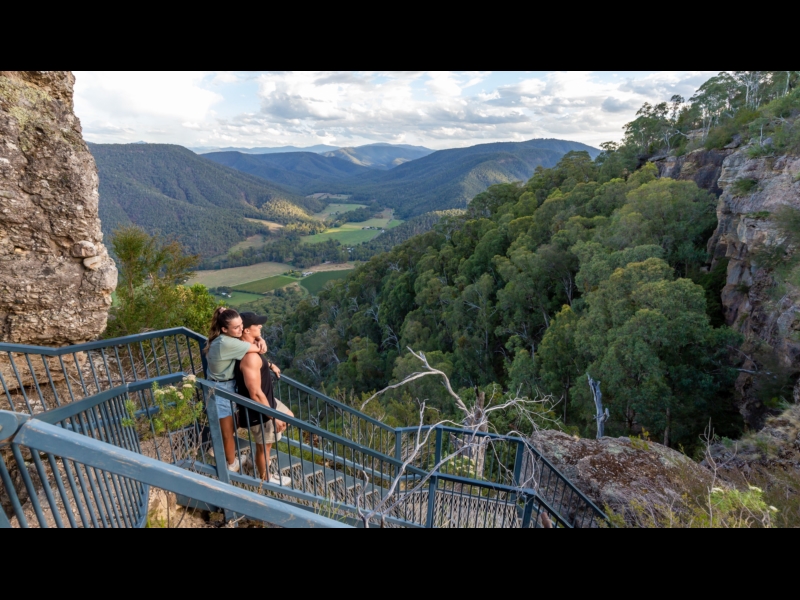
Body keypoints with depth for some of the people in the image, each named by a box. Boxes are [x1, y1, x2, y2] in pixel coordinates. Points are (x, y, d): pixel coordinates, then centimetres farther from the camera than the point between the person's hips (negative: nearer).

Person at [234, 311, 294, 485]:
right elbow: (255, 393, -32)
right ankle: (265, 478, 37)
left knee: (289, 417, 26)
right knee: (264, 447, 13)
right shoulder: (249, 356, -33)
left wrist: (270, 365, 14)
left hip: (267, 400, 9)